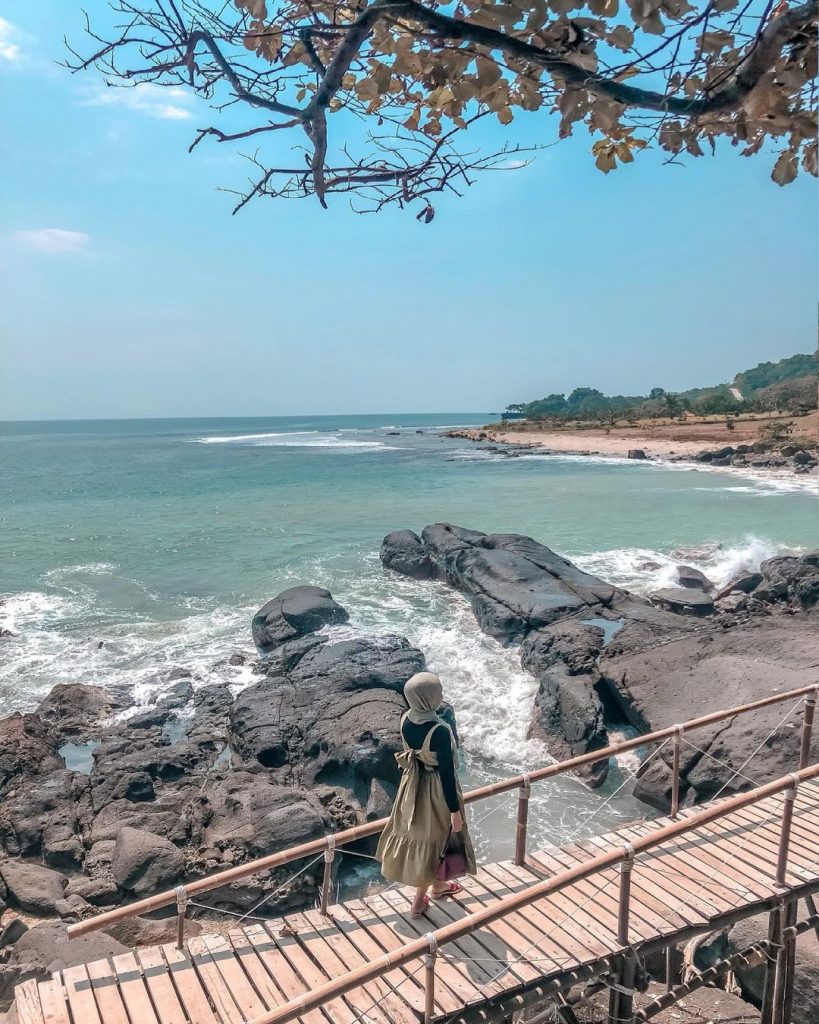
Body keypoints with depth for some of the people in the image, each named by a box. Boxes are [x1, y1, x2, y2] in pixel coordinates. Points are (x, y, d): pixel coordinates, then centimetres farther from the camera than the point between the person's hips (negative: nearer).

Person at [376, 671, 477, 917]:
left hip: (412, 786, 7)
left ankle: (437, 886, 50)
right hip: (435, 791, -7)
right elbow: (447, 774, -24)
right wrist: (455, 811, -12)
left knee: (417, 836, 25)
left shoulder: (406, 720, -12)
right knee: (432, 841, 16)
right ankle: (418, 902, 34)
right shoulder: (439, 731, -32)